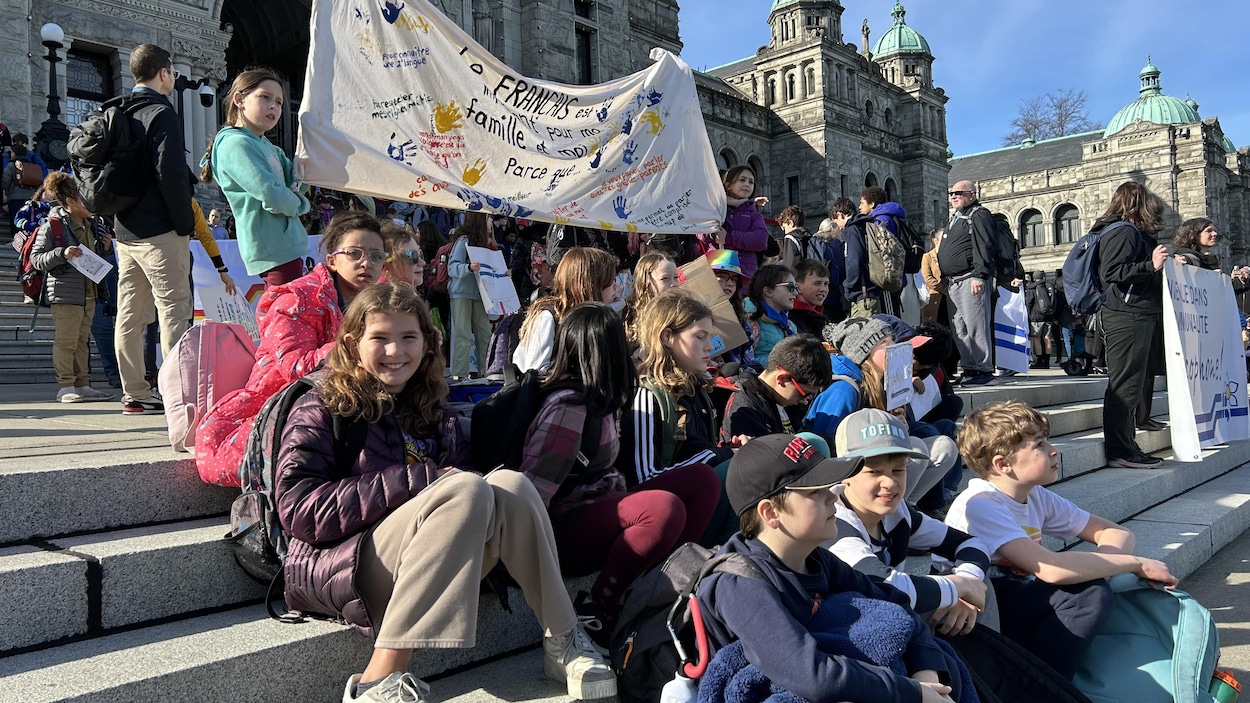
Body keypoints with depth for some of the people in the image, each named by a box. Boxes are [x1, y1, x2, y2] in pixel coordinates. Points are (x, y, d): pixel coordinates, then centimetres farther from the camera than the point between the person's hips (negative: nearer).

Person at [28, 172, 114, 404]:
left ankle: (83, 385, 17)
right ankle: (65, 387, 1)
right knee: (66, 341, -5)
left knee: (82, 341, 12)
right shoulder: (51, 226, -8)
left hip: (88, 293, 8)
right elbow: (36, 259, -11)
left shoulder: (88, 225, 16)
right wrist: (62, 253, -24)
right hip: (65, 293, -8)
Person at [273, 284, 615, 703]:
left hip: (432, 578, 5)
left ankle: (562, 642, -16)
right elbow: (297, 508, -11)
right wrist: (419, 479, -17)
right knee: (466, 490, -29)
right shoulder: (322, 408, 2)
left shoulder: (431, 413, 19)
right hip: (342, 570, -5)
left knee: (510, 485, -20)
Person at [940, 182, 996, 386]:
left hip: (971, 280, -9)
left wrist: (979, 276, -22)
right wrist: (946, 280, 22)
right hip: (953, 282, 9)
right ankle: (969, 368, 11)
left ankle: (984, 370, -8)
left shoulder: (979, 215, -3)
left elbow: (984, 248, -14)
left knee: (975, 326, -11)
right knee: (959, 329, 7)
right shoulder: (955, 218, 25)